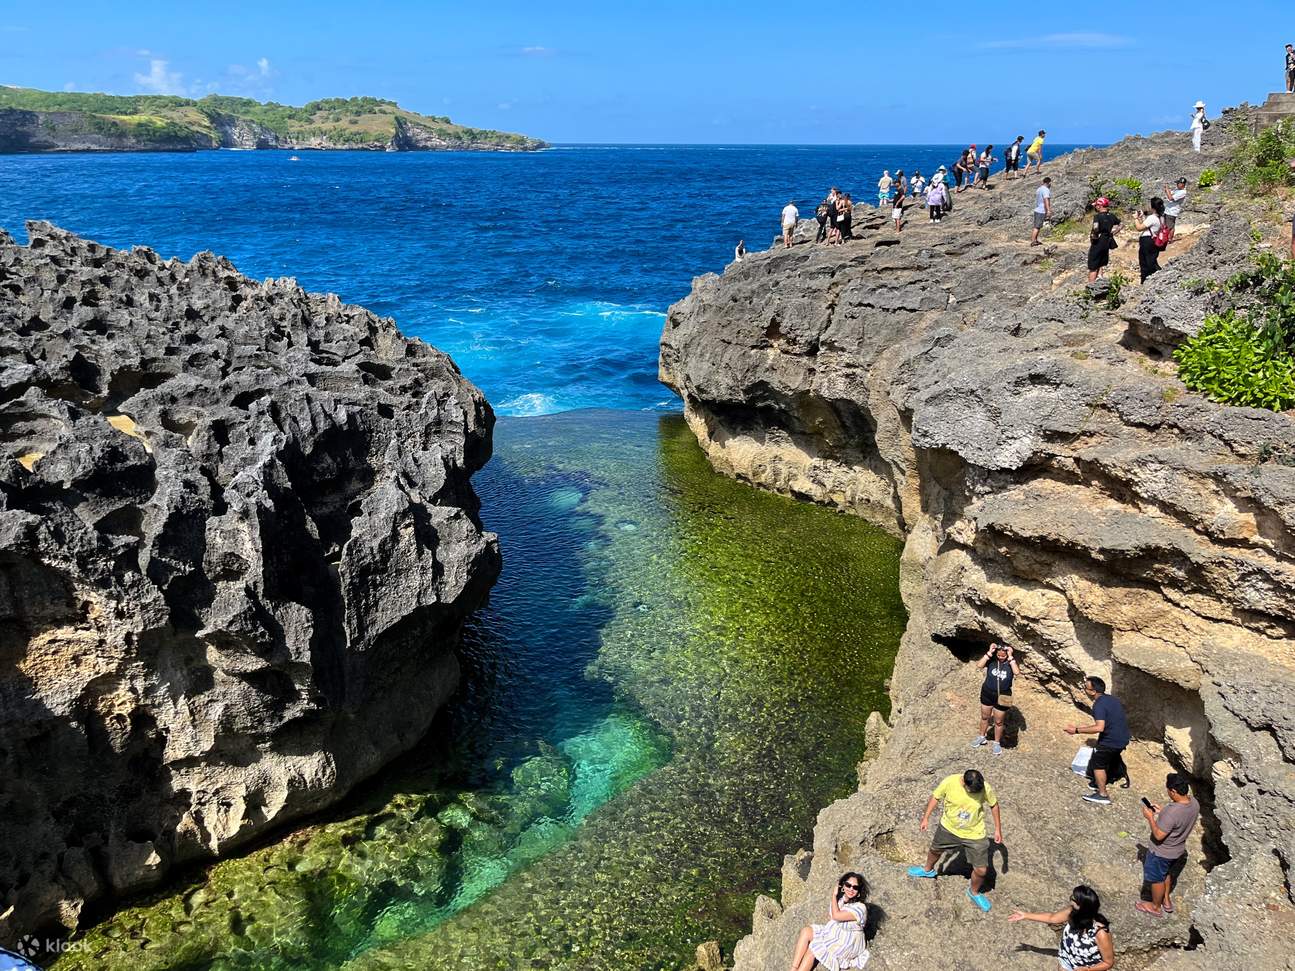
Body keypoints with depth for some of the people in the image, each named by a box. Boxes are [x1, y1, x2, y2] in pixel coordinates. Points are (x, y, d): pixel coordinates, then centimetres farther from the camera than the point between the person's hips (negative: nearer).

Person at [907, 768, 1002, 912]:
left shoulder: (985, 788, -27)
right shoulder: (950, 782, -29)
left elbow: (993, 805, -6)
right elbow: (935, 797, -11)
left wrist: (998, 829, -1)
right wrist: (926, 818, -5)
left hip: (975, 835, -1)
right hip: (948, 828, 1)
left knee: (981, 870, 2)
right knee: (935, 850, 25)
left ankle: (974, 892, 36)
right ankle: (928, 870, 60)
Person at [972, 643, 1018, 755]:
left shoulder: (1011, 662, -12)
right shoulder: (991, 659, -11)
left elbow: (1017, 672, -31)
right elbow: (979, 666, -26)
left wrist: (1010, 657, -29)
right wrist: (989, 653, -27)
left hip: (1002, 696, -1)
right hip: (987, 693, 1)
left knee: (998, 722, 13)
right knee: (984, 717, 20)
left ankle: (997, 743, 33)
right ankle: (982, 737, 42)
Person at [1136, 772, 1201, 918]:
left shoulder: (1172, 812, -41)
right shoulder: (1194, 803, -15)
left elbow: (1159, 835, -30)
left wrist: (1150, 817, -18)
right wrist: (1161, 812, 2)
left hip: (1162, 852, -7)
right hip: (1178, 849, 7)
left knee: (1157, 879, 19)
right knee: (1166, 873, 33)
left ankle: (1156, 907, 42)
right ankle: (1166, 900, 53)